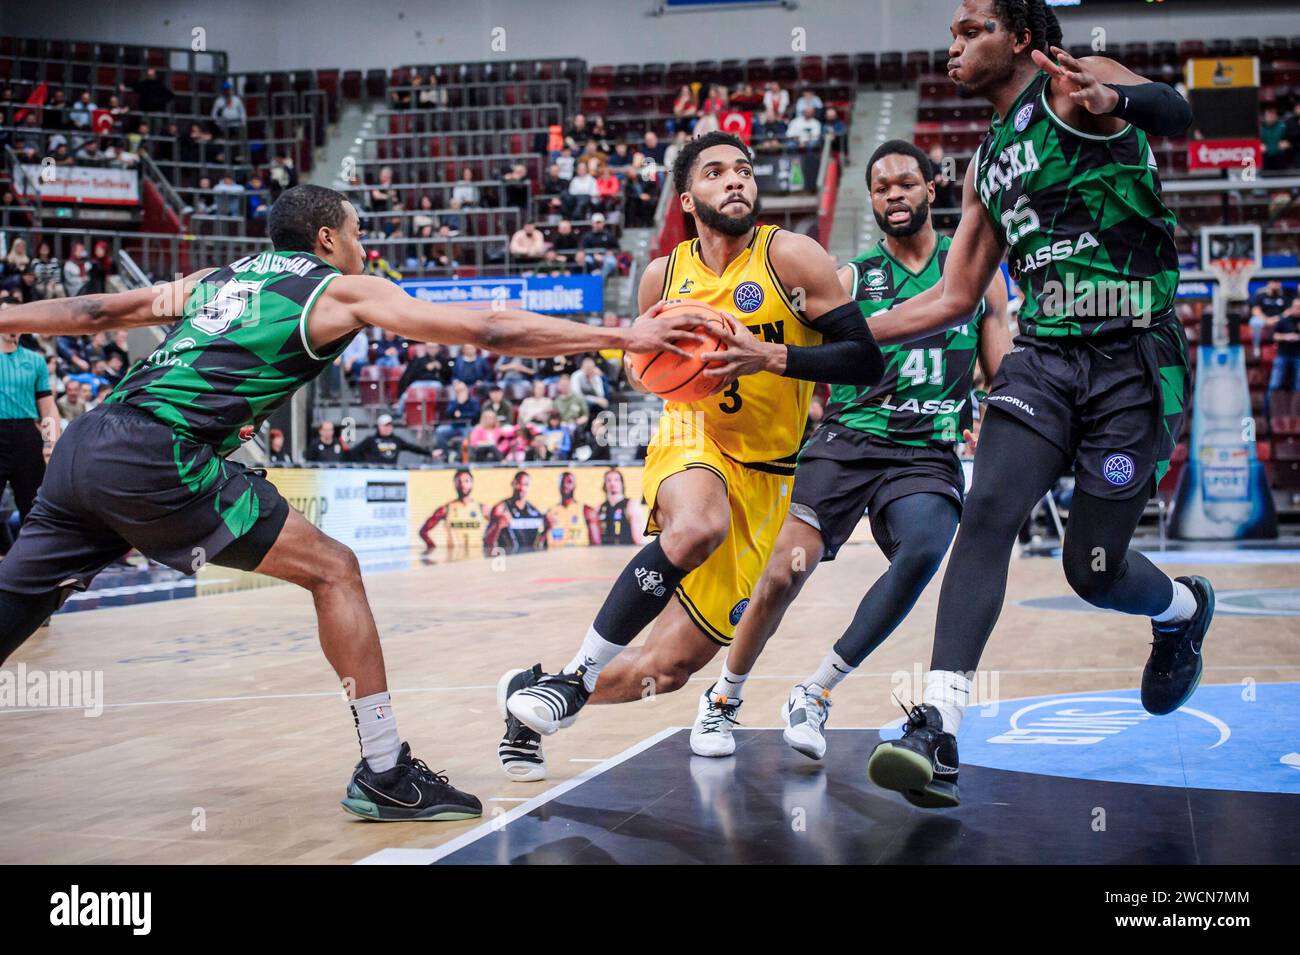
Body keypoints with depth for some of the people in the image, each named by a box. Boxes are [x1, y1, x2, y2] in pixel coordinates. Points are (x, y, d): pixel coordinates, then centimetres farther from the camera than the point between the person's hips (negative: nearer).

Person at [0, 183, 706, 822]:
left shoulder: (213, 280, 27)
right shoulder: (343, 289, 10)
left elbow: (93, 312, 30)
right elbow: (488, 330, 4)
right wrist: (620, 336, 6)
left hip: (84, 443, 7)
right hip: (159, 453, -7)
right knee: (331, 569, 2)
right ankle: (386, 774, 2)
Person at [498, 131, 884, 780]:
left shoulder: (790, 256, -9)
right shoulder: (664, 275, 2)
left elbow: (867, 362, -13)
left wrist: (771, 357, -26)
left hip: (767, 477, 0)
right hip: (690, 441, 1)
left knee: (669, 666, -2)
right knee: (698, 527, -39)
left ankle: (530, 705, 23)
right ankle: (575, 674, -24)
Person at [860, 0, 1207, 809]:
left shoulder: (1071, 84, -2)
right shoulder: (989, 162, 19)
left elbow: (1176, 111, -24)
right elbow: (956, 298, 22)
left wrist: (1112, 102, -48)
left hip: (1134, 357, -5)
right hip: (1044, 355, 6)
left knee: (1093, 570, -1)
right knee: (989, 510, -19)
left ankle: (1185, 611, 36)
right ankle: (938, 731, -27)